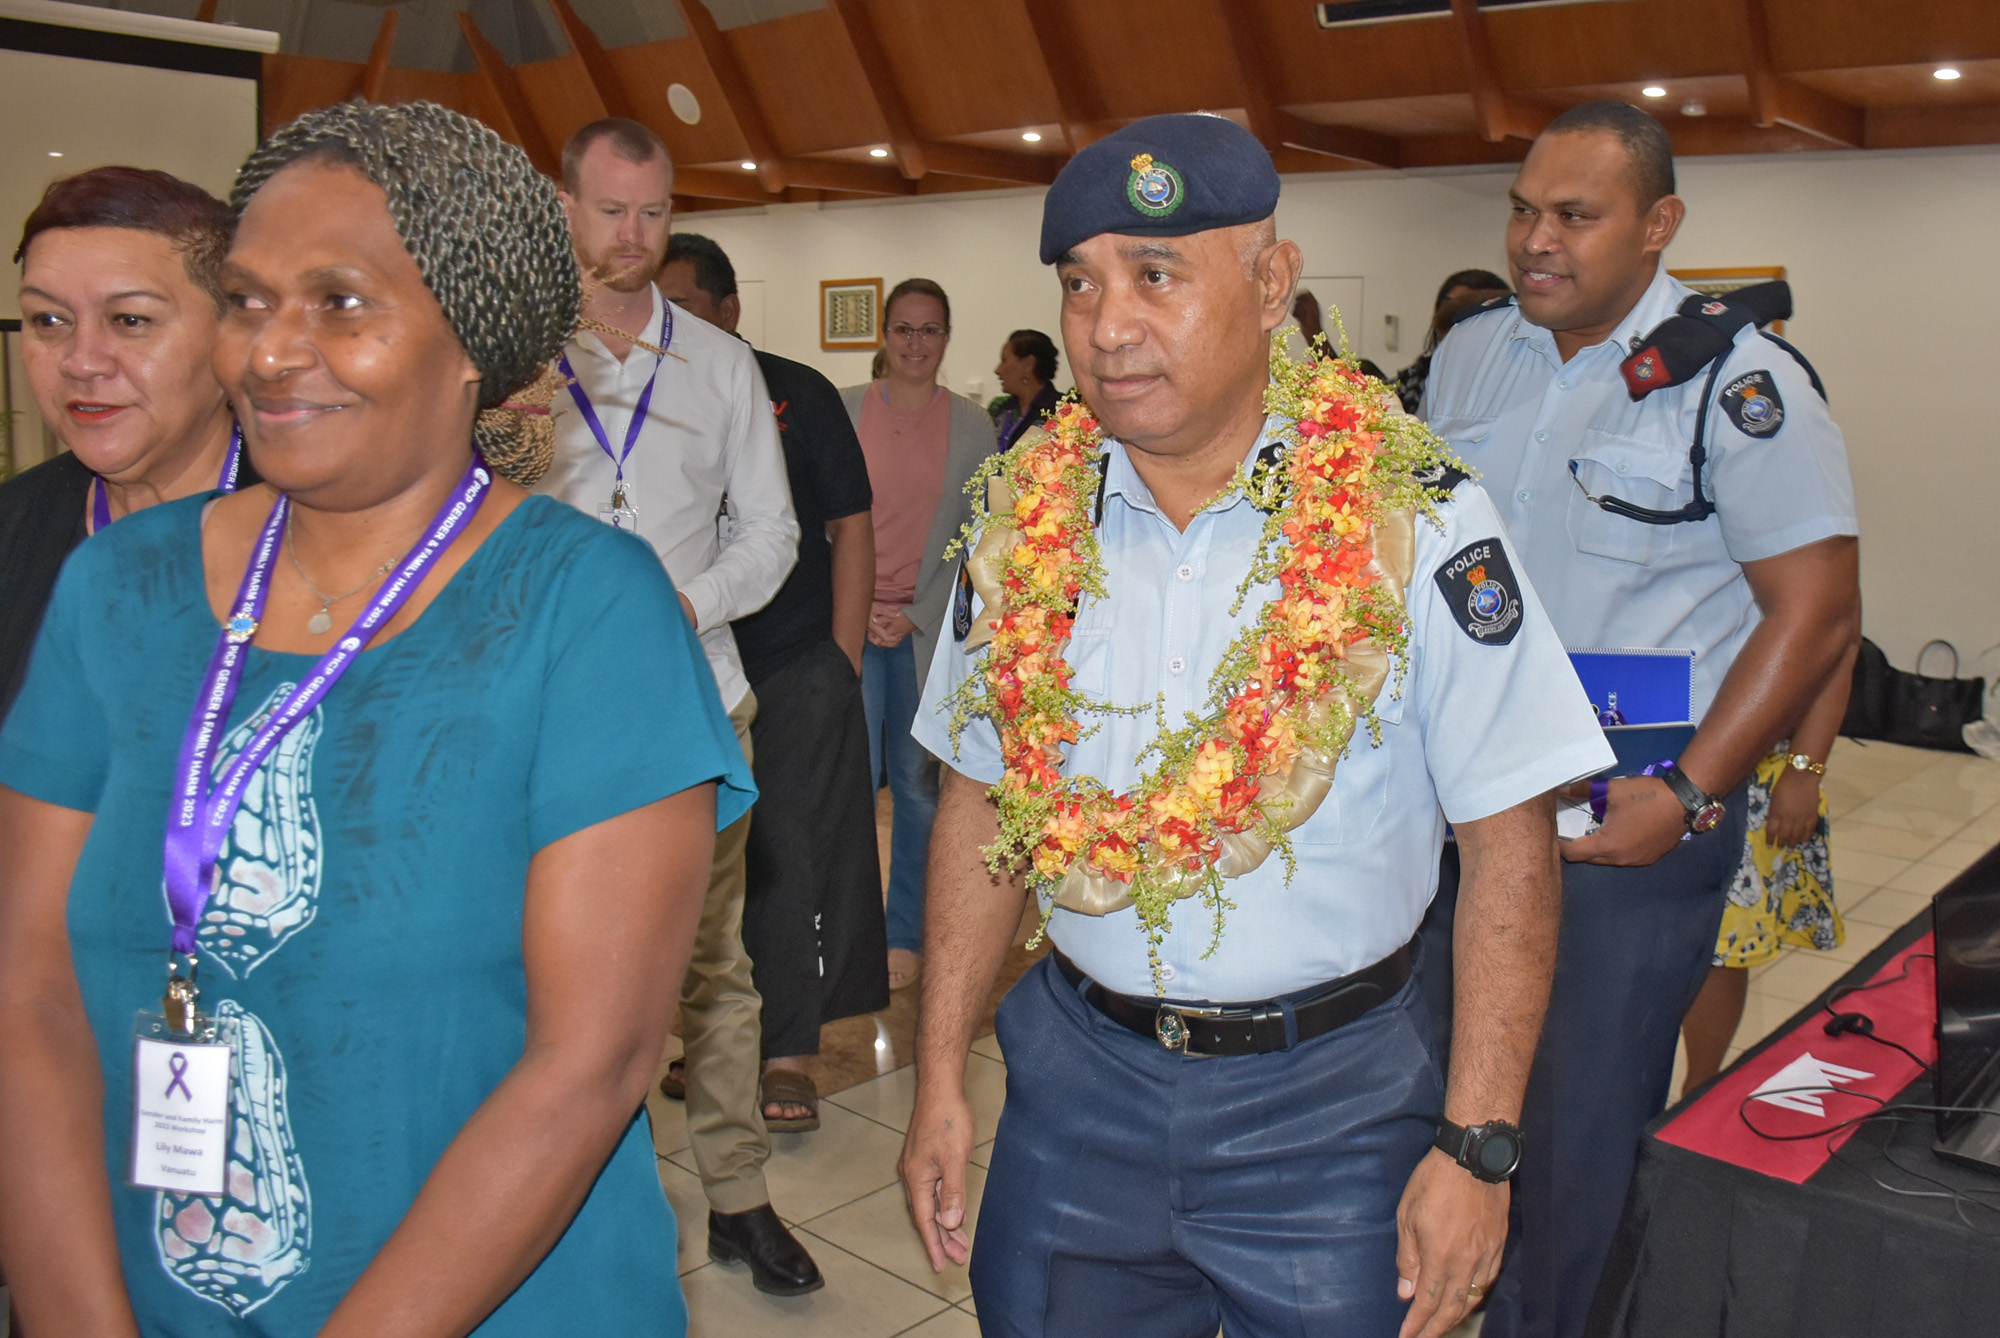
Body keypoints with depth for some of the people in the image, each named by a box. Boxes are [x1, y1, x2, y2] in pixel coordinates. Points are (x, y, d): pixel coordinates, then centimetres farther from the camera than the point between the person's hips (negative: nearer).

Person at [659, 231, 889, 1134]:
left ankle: (788, 1051, 14)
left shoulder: (797, 393, 1)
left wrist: (842, 664, -4)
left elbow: (851, 527, 1)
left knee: (791, 856, 2)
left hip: (797, 670, -2)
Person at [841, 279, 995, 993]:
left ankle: (905, 933, 21)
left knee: (917, 782, 7)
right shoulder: (844, 409, 3)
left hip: (930, 628, 1)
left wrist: (918, 614, -5)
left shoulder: (972, 425, 4)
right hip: (851, 620, -1)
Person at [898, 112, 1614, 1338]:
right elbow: (982, 798, 4)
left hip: (1332, 1096, -2)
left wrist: (1479, 1145, -12)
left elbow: (1511, 845, -10)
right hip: (1079, 1072, 3)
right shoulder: (1027, 518, -3)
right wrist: (941, 1079, 3)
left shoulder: (1413, 524, -13)